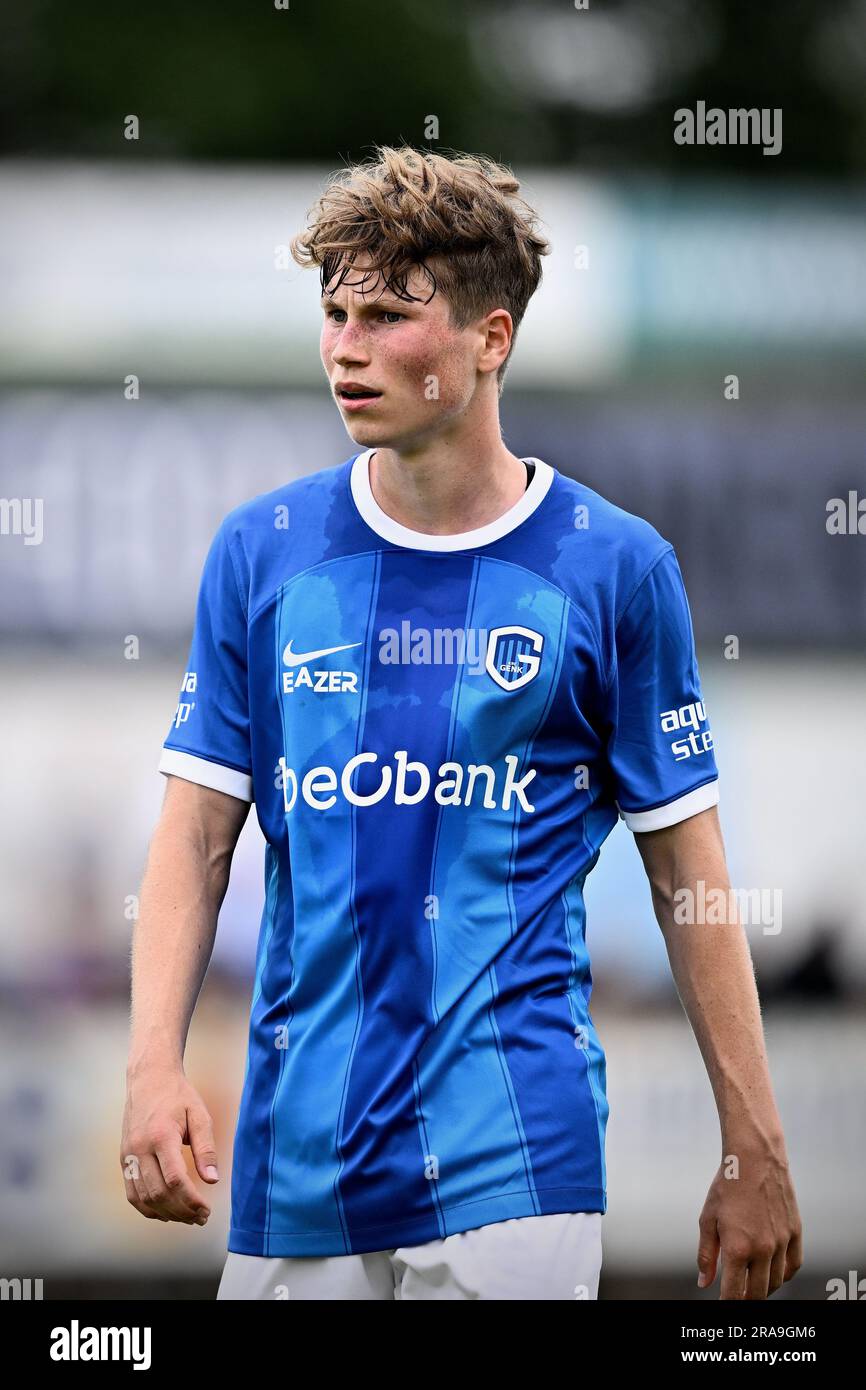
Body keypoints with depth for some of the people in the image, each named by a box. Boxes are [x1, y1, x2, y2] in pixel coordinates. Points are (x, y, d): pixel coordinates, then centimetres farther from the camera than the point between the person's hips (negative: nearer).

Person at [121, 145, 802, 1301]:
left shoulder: (616, 567, 0)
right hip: (298, 1152, 3)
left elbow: (687, 872, 3)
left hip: (517, 1159, -3)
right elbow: (198, 831, 6)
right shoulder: (261, 552, 6)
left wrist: (755, 1155, 2)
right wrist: (154, 1065, -9)